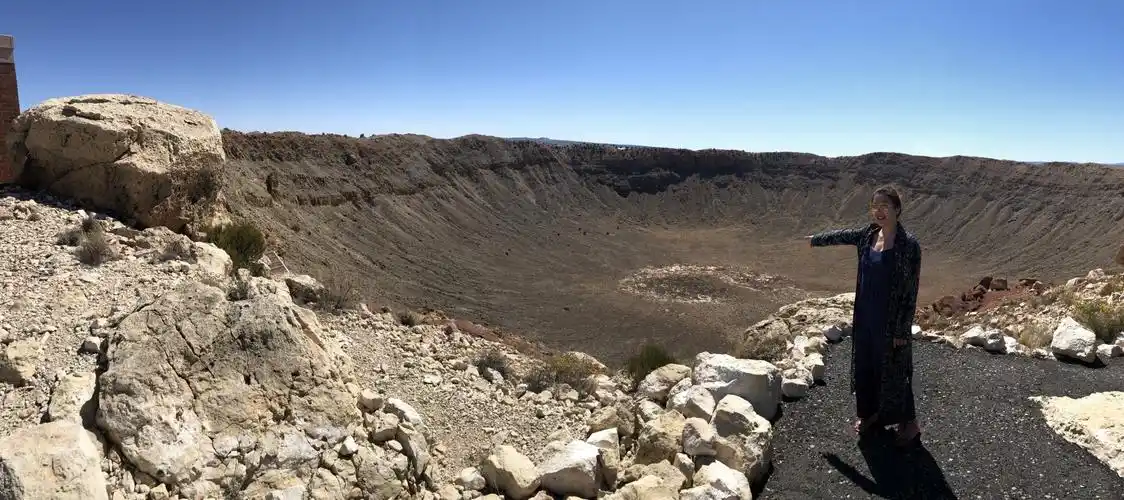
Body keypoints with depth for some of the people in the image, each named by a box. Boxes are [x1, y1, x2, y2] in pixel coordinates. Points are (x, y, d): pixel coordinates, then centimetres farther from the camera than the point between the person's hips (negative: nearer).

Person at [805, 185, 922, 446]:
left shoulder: (909, 245, -18)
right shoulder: (868, 234, -1)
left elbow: (910, 292, -16)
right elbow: (841, 235, 21)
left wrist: (902, 330, -15)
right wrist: (815, 239, 37)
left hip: (891, 321, -6)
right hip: (865, 317, 6)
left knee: (894, 371, 5)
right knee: (864, 365, 17)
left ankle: (909, 423, 24)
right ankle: (869, 412, 36)